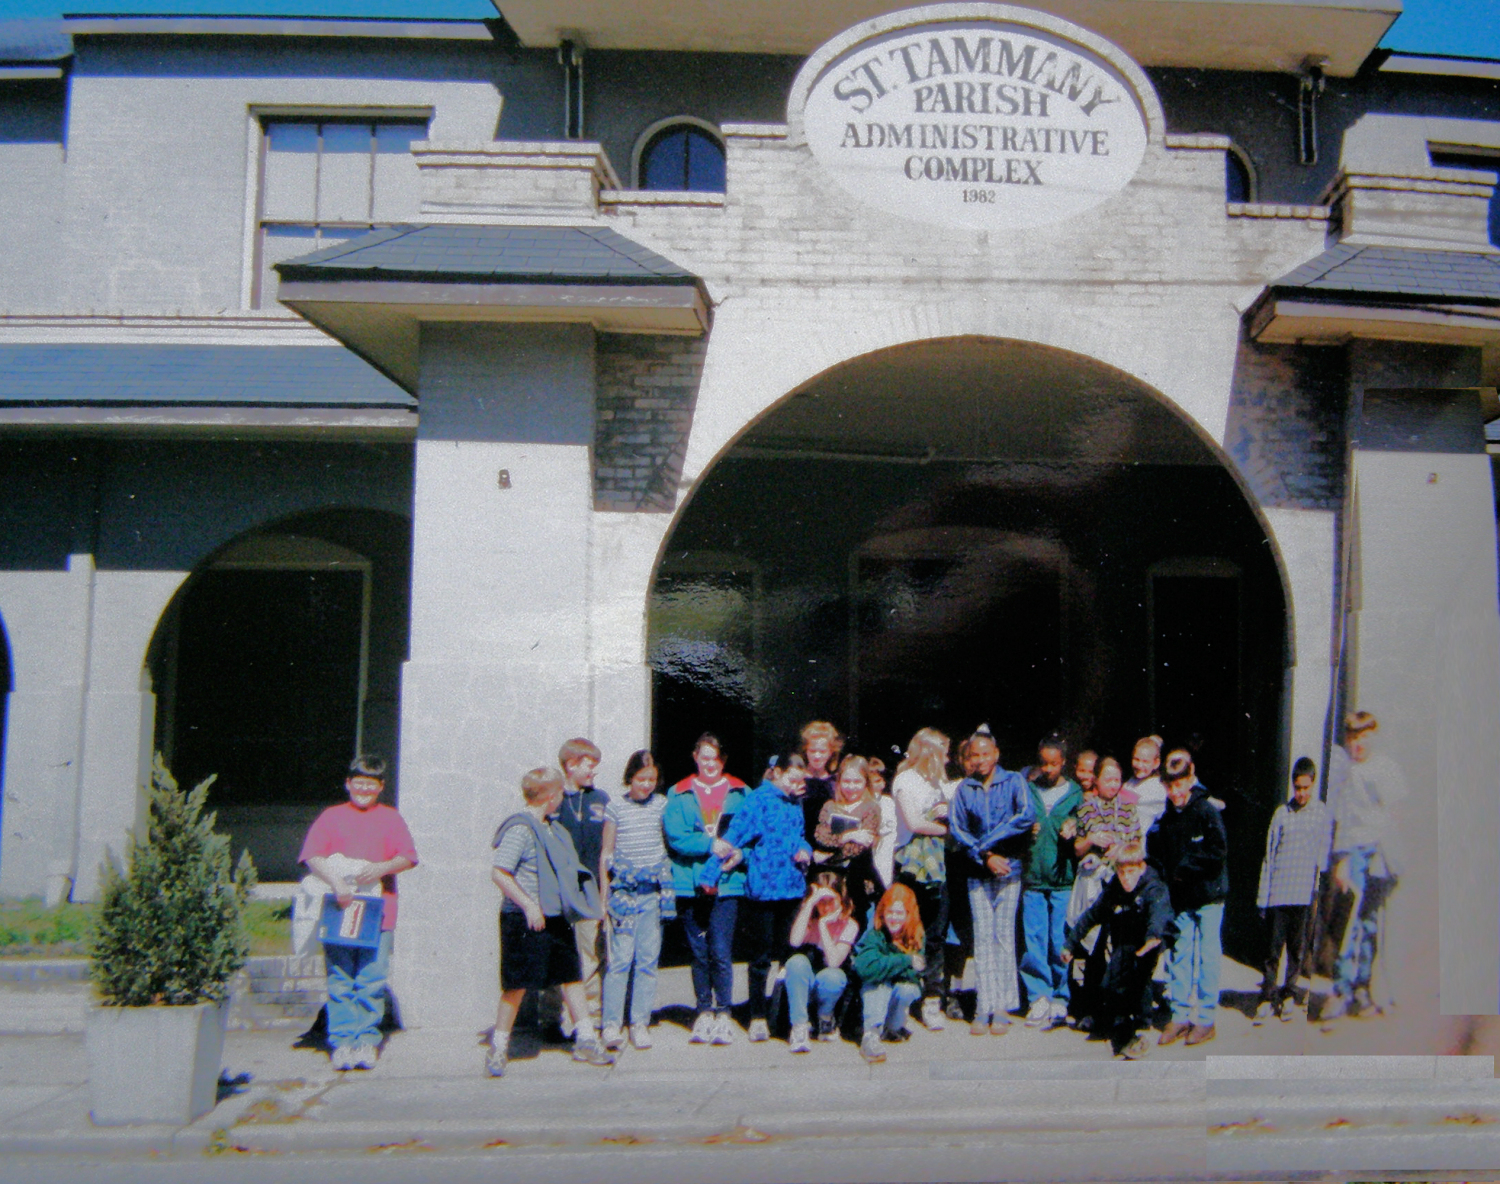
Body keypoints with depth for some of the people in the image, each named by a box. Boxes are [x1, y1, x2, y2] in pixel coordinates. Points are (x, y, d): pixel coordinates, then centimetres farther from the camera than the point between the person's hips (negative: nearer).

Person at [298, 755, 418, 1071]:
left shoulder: (390, 817, 16)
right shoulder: (331, 816, 13)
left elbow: (408, 857, 8)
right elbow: (312, 857, 1)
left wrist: (382, 868, -12)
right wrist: (335, 881, -15)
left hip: (378, 912, 0)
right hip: (339, 909, 0)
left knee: (372, 981, -3)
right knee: (339, 981, -3)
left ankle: (367, 1041, 3)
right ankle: (342, 1043, 2)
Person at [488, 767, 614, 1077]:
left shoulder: (552, 827, 12)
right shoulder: (520, 829, -15)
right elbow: (498, 873, -21)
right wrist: (528, 905, -24)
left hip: (556, 917, 9)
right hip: (524, 921, -8)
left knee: (572, 975, 10)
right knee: (516, 985, -2)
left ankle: (585, 1041, 19)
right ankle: (498, 1049, 12)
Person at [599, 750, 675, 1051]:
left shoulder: (661, 804, 8)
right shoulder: (615, 807, 2)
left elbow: (671, 842, 16)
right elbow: (606, 853, 6)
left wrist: (670, 885, 11)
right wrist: (604, 895, 3)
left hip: (655, 891, 2)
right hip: (624, 890, -2)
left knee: (648, 958, 3)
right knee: (621, 957, -7)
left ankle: (640, 1023, 10)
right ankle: (612, 1024, -2)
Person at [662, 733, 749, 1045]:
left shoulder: (739, 793, 9)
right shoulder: (679, 794, 7)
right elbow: (675, 835, -5)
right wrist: (710, 845, -17)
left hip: (726, 883, -1)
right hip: (690, 885, 1)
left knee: (721, 952, -8)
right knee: (699, 954, 9)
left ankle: (722, 1015, 4)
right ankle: (704, 1013, 21)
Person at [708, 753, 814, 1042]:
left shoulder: (795, 804, 12)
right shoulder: (759, 799, -8)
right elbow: (735, 833, -13)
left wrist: (805, 851, -1)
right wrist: (710, 872, -18)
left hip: (792, 888, 5)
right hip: (762, 887, -5)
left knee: (790, 954, 7)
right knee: (761, 956, 3)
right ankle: (757, 1017, 14)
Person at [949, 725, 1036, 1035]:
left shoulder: (1014, 781, 1)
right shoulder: (964, 788, 8)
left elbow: (1027, 815, -14)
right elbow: (956, 827, 4)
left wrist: (988, 843, -14)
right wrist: (984, 856, -8)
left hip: (1009, 869, -2)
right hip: (977, 871, 2)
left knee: (1003, 934, -3)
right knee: (983, 937, 0)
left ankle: (1002, 1009, 2)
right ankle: (985, 1007, 2)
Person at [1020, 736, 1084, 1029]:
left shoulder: (1075, 793, 7)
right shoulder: (1027, 790, 10)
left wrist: (1073, 832, -13)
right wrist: (1025, 830, -4)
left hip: (1063, 877, -1)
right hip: (1032, 876, 1)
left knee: (1061, 942, 0)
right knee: (1034, 941, 0)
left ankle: (1060, 1000, 11)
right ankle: (1039, 998, 9)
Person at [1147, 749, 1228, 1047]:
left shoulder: (1206, 812, -8)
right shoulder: (1165, 819, 9)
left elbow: (1217, 852, -14)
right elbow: (1155, 855, 18)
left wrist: (1184, 868, -12)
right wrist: (1164, 875, 1)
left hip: (1208, 896, -5)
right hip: (1180, 899, 5)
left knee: (1207, 957, 0)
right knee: (1179, 957, 7)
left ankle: (1206, 1019, 7)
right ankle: (1180, 1016, 14)